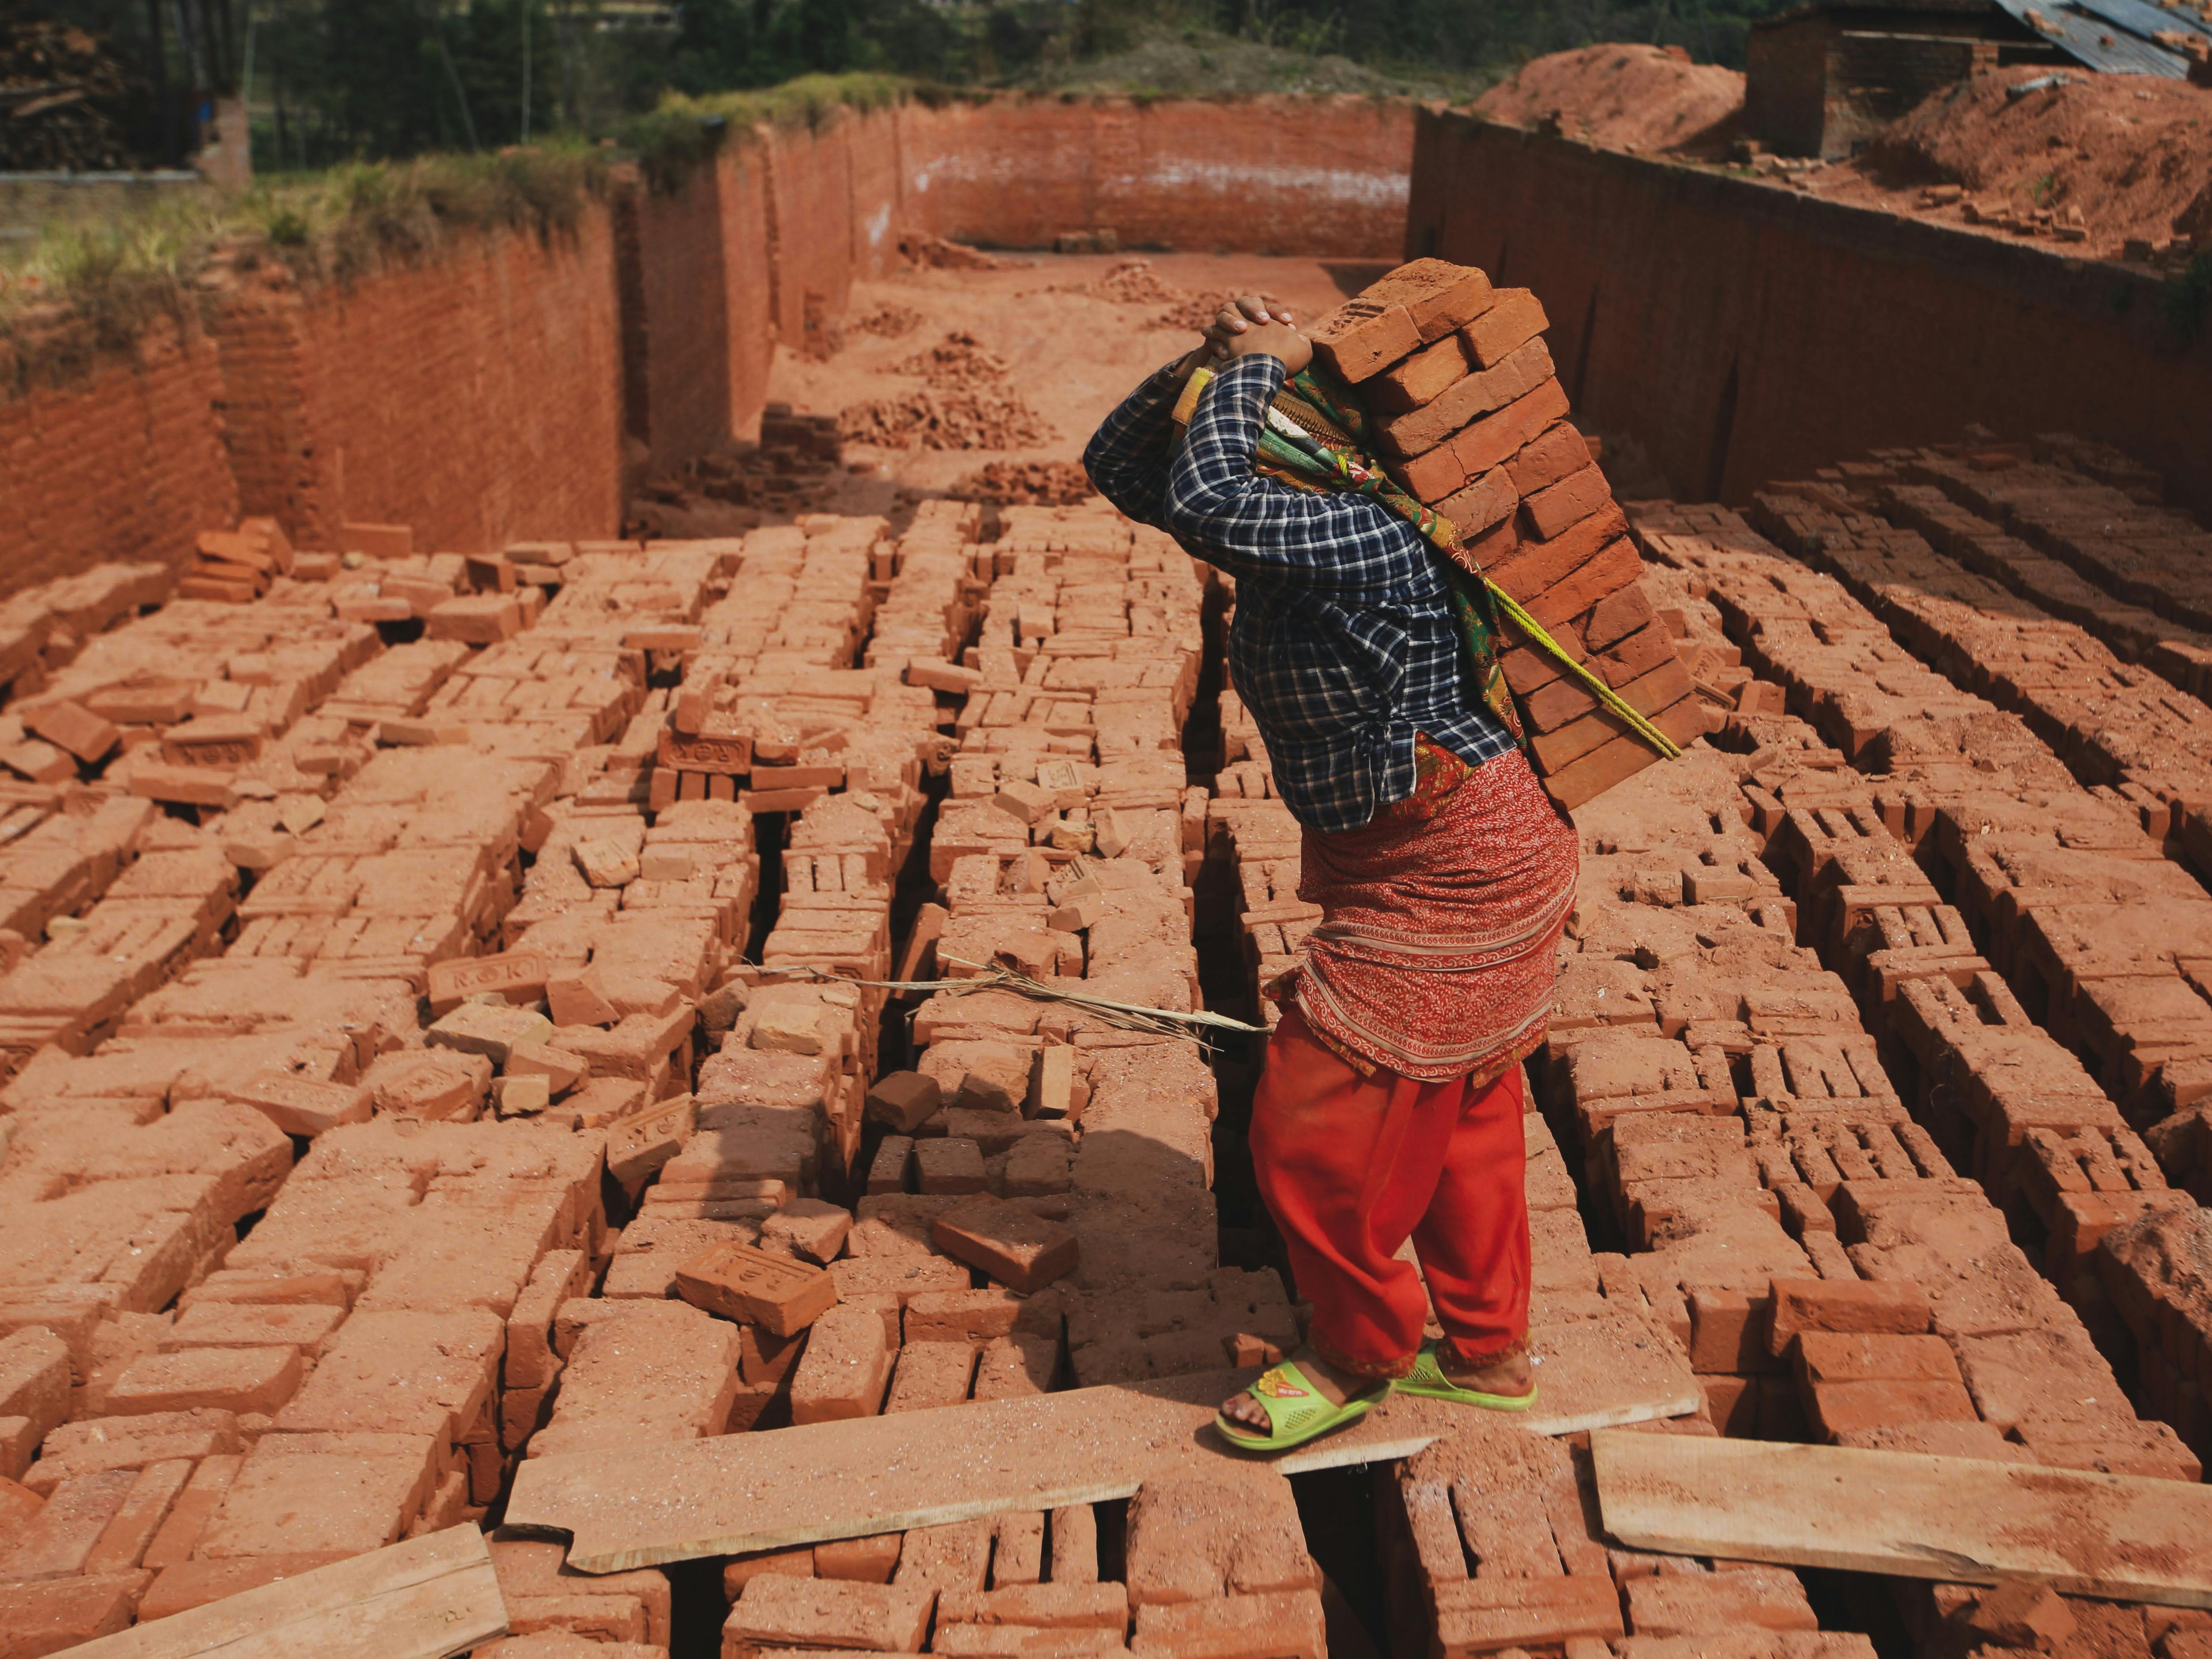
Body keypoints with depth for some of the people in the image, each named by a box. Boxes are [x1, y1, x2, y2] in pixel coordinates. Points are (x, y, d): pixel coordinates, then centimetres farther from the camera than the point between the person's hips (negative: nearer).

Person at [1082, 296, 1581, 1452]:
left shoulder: (1372, 538, -25)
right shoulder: (1289, 534, 3)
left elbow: (1201, 498, -38)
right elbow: (1121, 465, 8)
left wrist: (1254, 364, -23)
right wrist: (1211, 361, -4)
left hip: (1453, 870, -10)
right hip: (1400, 858, 10)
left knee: (1319, 1121, -1)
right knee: (1454, 1112, 20)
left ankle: (1360, 1354, 23)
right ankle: (1486, 1351, 37)